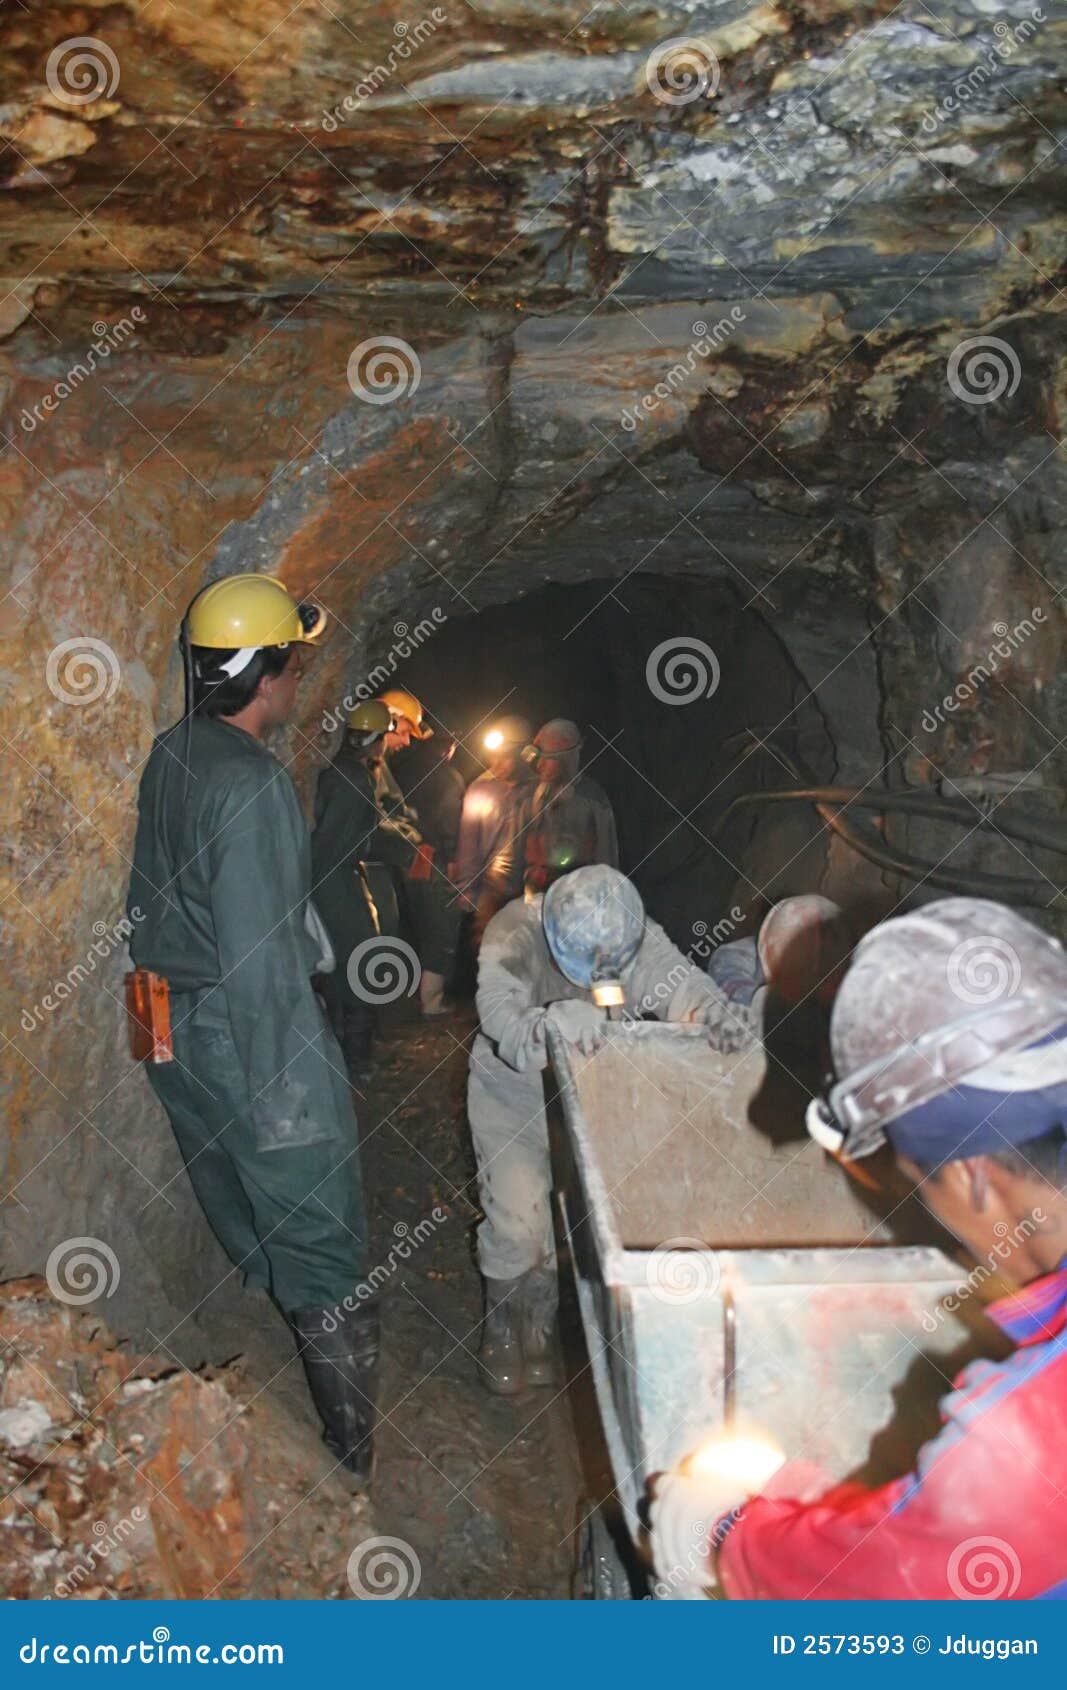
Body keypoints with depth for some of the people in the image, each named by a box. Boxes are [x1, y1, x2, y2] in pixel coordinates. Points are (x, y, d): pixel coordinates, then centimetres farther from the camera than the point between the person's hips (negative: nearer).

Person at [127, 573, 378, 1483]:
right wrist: (282, 1094, -19)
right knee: (320, 1245, 5)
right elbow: (258, 960, -25)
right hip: (252, 1036, -9)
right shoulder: (253, 786, -24)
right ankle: (355, 1457, 19)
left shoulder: (170, 757, 3)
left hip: (176, 1025, 9)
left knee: (248, 1228, 25)